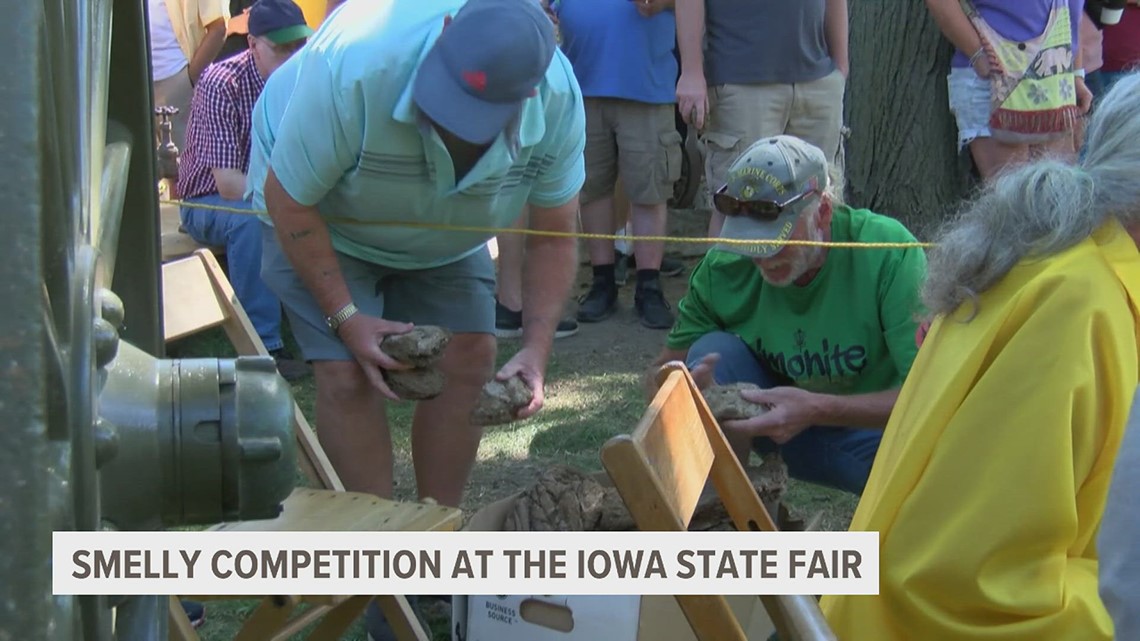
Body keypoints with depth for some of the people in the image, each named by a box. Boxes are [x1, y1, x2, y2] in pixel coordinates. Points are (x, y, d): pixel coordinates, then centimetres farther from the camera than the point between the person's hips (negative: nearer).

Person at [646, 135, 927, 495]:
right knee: (714, 351, -23)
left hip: (872, 427, -3)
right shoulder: (724, 267, -15)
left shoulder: (888, 253, -25)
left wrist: (817, 409, -40)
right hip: (778, 420, 3)